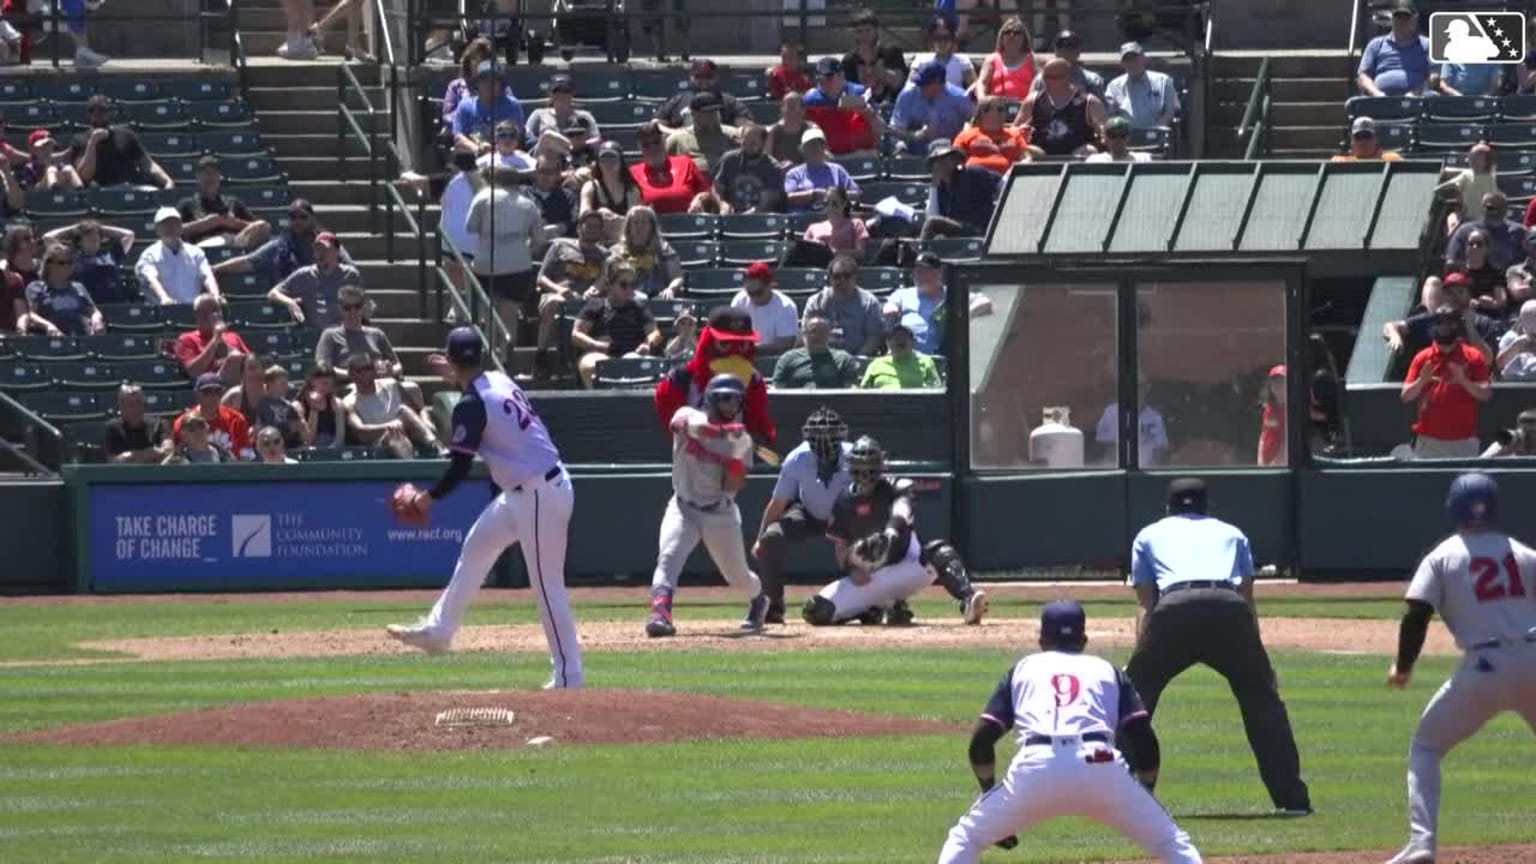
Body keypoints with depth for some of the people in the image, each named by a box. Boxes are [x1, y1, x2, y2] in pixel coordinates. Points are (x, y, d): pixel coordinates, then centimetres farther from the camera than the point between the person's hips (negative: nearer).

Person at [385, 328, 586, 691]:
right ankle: (438, 629, 35)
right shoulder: (500, 381, 7)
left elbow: (460, 467, -15)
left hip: (539, 497, -10)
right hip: (524, 492, 10)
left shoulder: (470, 406, -17)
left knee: (548, 586, -5)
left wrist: (429, 498, 0)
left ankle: (569, 675, -1)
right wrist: (460, 380, 29)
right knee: (475, 549, 23)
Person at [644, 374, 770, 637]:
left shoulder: (740, 438, -4)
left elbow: (734, 485, -11)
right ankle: (660, 614, -35)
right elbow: (686, 424, -34)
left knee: (736, 573, 11)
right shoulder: (688, 416, -6)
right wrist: (722, 431, -47)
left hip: (721, 514, 1)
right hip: (684, 507, -1)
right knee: (668, 557, -26)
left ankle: (758, 601, 44)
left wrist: (737, 454, -26)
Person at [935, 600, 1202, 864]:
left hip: (1035, 767, 0)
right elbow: (1144, 740, 15)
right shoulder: (1107, 670, 27)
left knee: (965, 840, 19)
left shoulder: (1022, 669, 28)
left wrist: (991, 795, 28)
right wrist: (1143, 802, 24)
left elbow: (981, 742, 18)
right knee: (1170, 842, 14)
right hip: (1100, 768, 0)